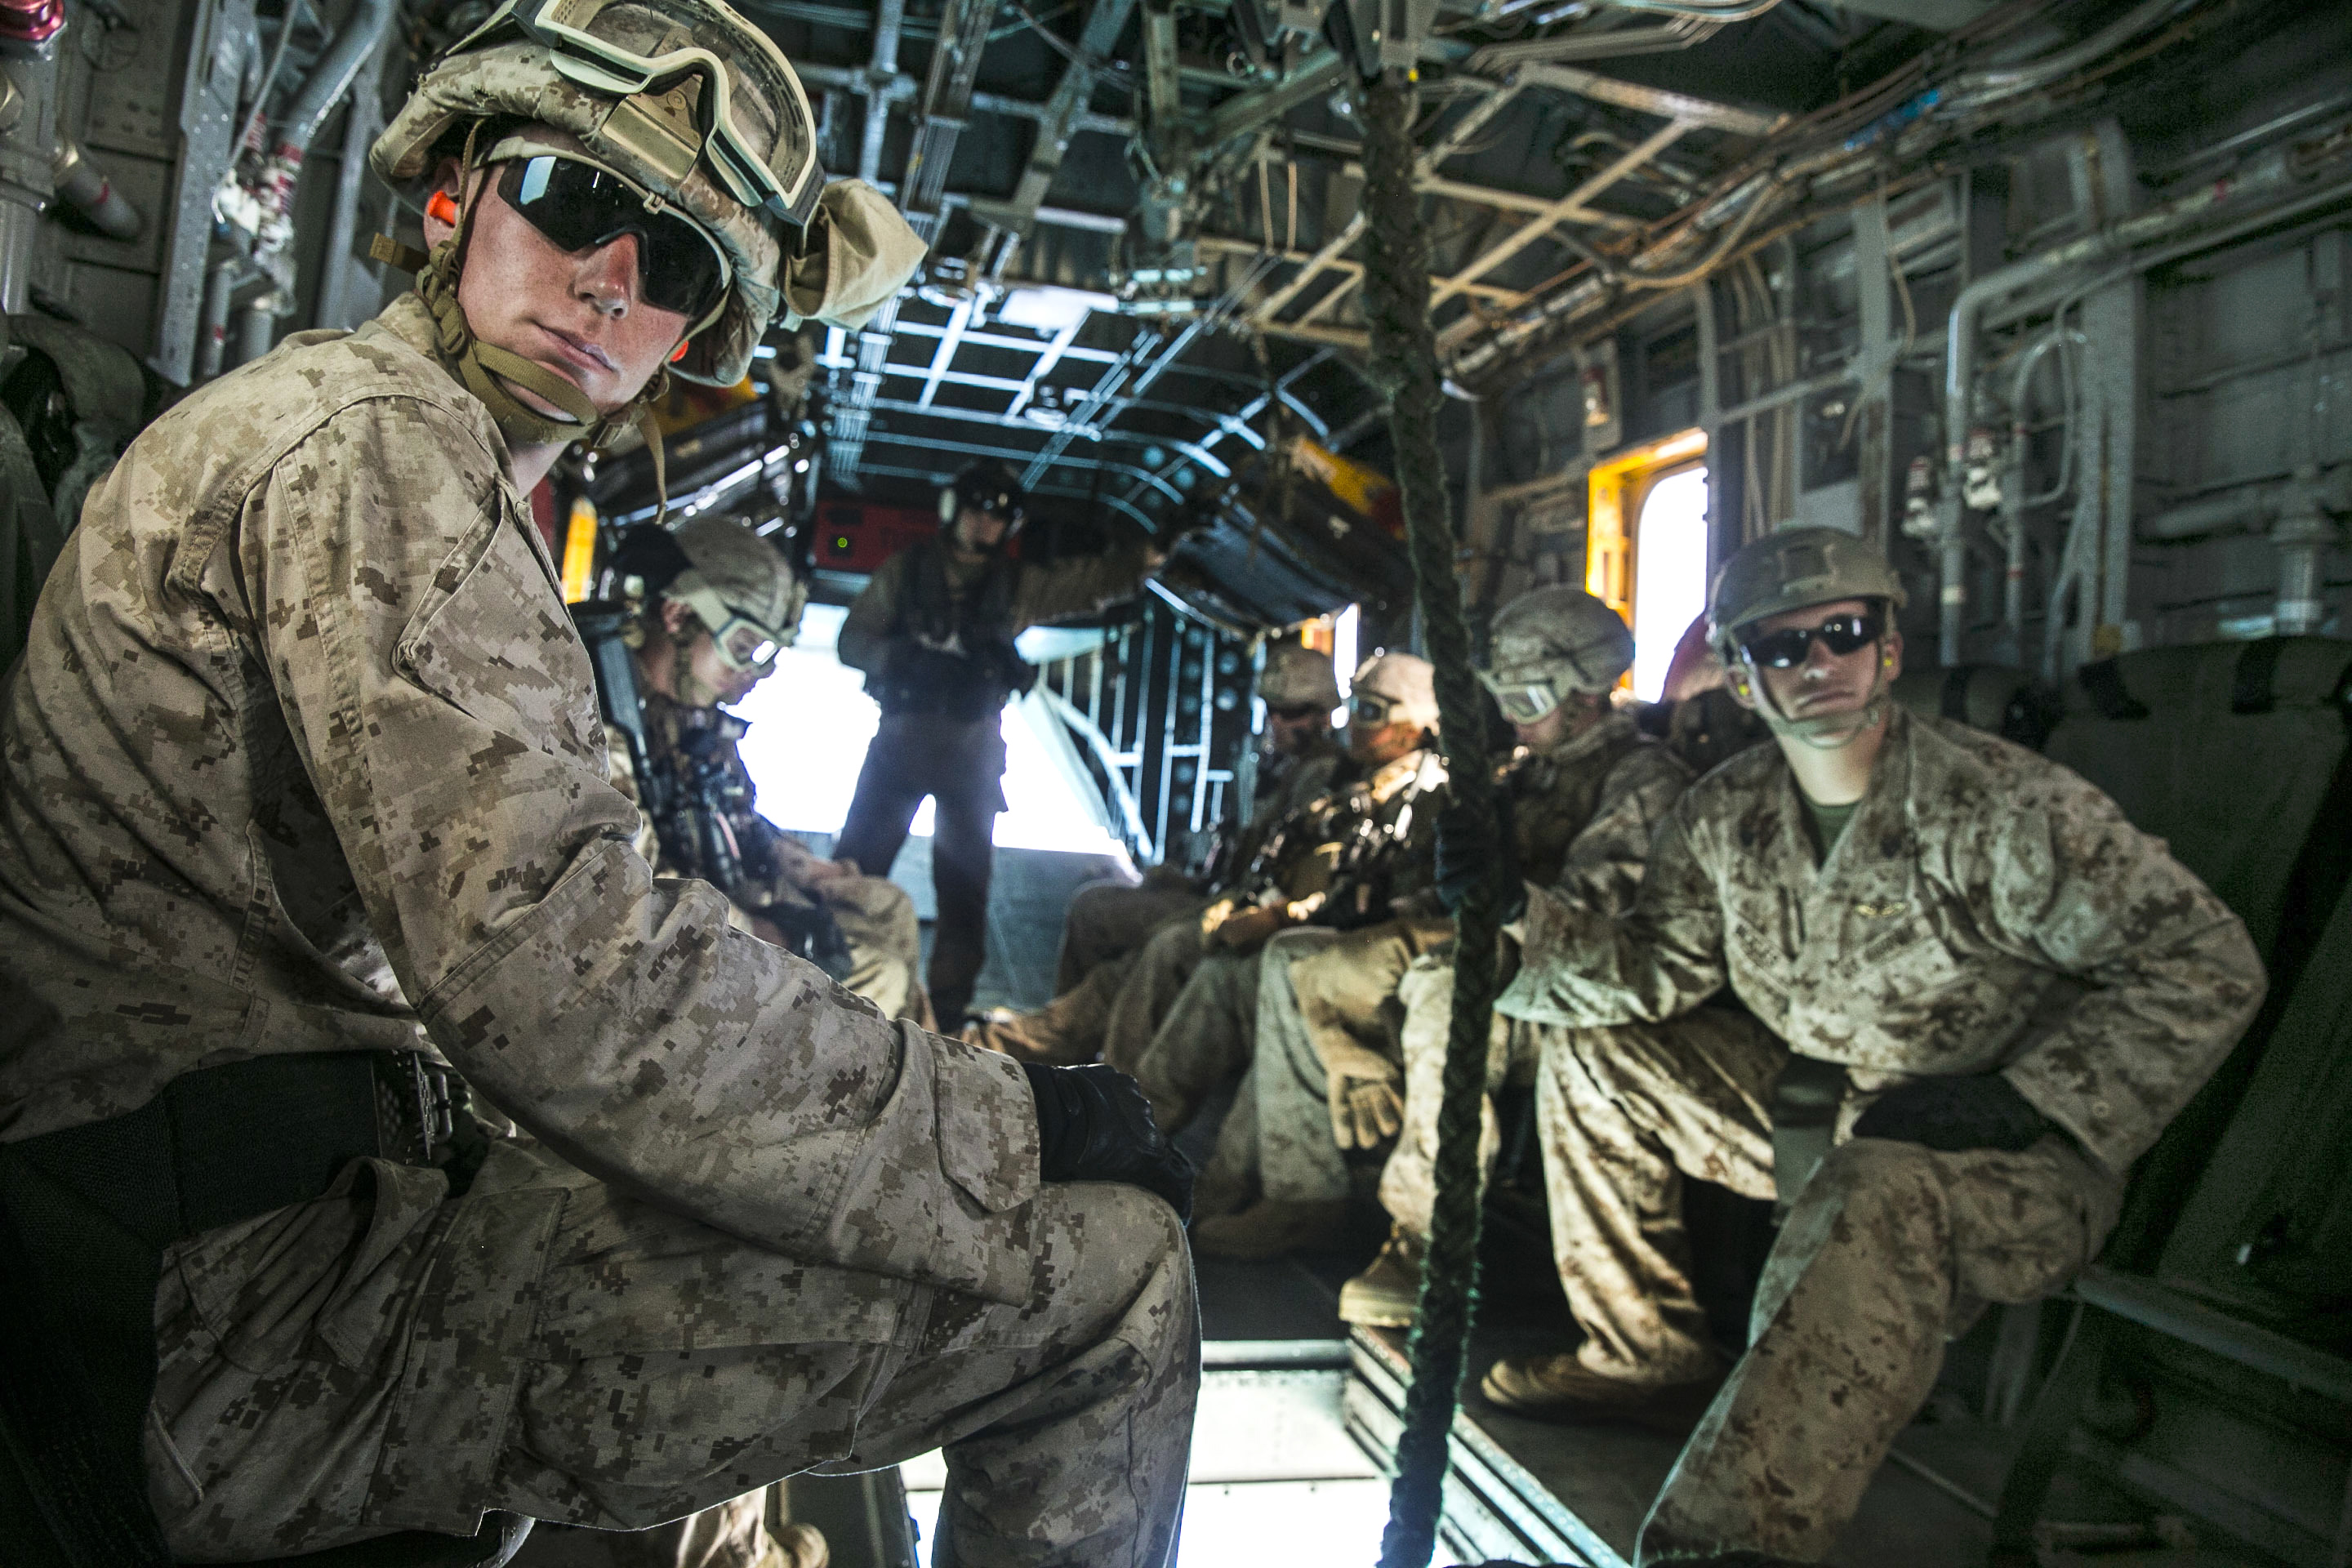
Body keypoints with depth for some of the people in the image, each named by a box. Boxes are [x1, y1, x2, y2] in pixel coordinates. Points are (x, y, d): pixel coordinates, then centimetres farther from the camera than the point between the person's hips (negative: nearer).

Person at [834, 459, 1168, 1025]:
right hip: (900, 738, -1)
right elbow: (853, 639, 3)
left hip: (973, 750, 1)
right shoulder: (904, 571, 5)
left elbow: (1095, 580, 1)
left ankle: (949, 1008, 12)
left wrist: (1149, 553, -17)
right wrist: (902, 655, -17)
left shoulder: (1017, 585, 8)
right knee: (855, 865, -2)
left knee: (965, 884, 4)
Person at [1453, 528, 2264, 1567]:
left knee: (1873, 1201, -40)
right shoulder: (1725, 815, 0)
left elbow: (2209, 963, -14)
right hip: (1816, 1112, 7)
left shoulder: (2004, 808, -17)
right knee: (1592, 1055, 4)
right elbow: (1657, 968, 2)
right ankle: (1645, 1353, 12)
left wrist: (2024, 1100, -23)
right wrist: (1520, 914, -16)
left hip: (2012, 1160, -6)